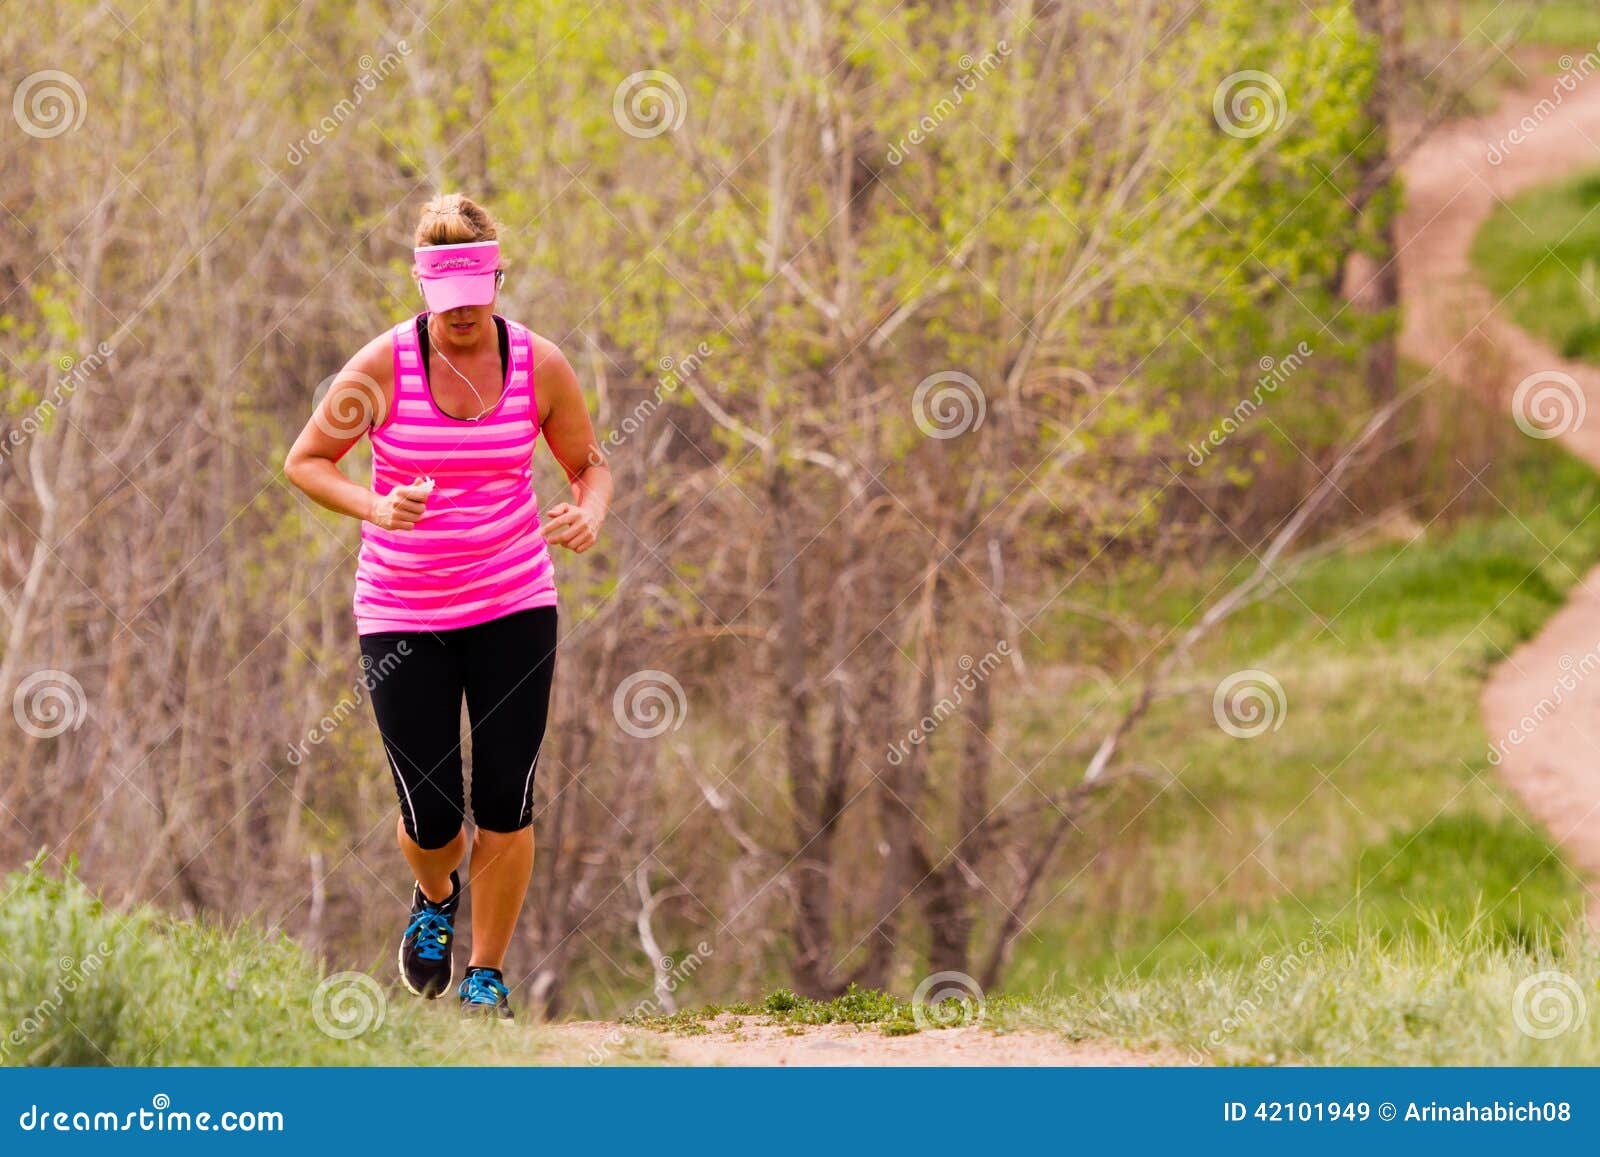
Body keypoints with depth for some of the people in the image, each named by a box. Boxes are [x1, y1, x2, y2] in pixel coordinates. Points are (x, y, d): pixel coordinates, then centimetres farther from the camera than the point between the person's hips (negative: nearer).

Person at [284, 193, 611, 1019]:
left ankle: (488, 974, 13)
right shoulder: (383, 366, -11)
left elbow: (589, 462, 9)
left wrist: (590, 514, -14)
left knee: (506, 802, -5)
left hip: (513, 607, 1)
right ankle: (436, 897, 37)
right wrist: (375, 506, -21)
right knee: (430, 816, -1)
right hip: (402, 612, -1)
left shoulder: (538, 365, -5)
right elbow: (305, 461, -2)